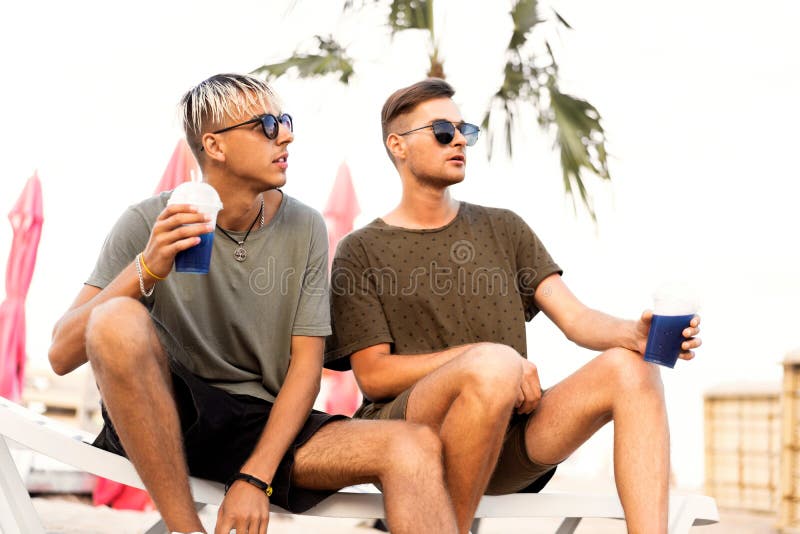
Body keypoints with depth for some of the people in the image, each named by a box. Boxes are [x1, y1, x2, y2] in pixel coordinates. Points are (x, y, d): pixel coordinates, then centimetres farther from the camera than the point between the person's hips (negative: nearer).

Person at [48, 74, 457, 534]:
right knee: (118, 321, -33)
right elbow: (62, 355, -12)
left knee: (416, 447, -24)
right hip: (166, 417, -1)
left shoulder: (303, 228, 3)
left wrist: (255, 479, -14)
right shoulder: (149, 223, -6)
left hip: (267, 426, 1)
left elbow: (306, 366, 0)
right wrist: (146, 270, -29)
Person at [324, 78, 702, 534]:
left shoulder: (504, 229, 18)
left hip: (507, 445, 4)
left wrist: (635, 334, -17)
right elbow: (373, 375, -3)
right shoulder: (362, 252, 7)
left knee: (630, 369, -19)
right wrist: (485, 355, -15)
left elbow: (575, 318, 6)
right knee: (493, 365, -35)